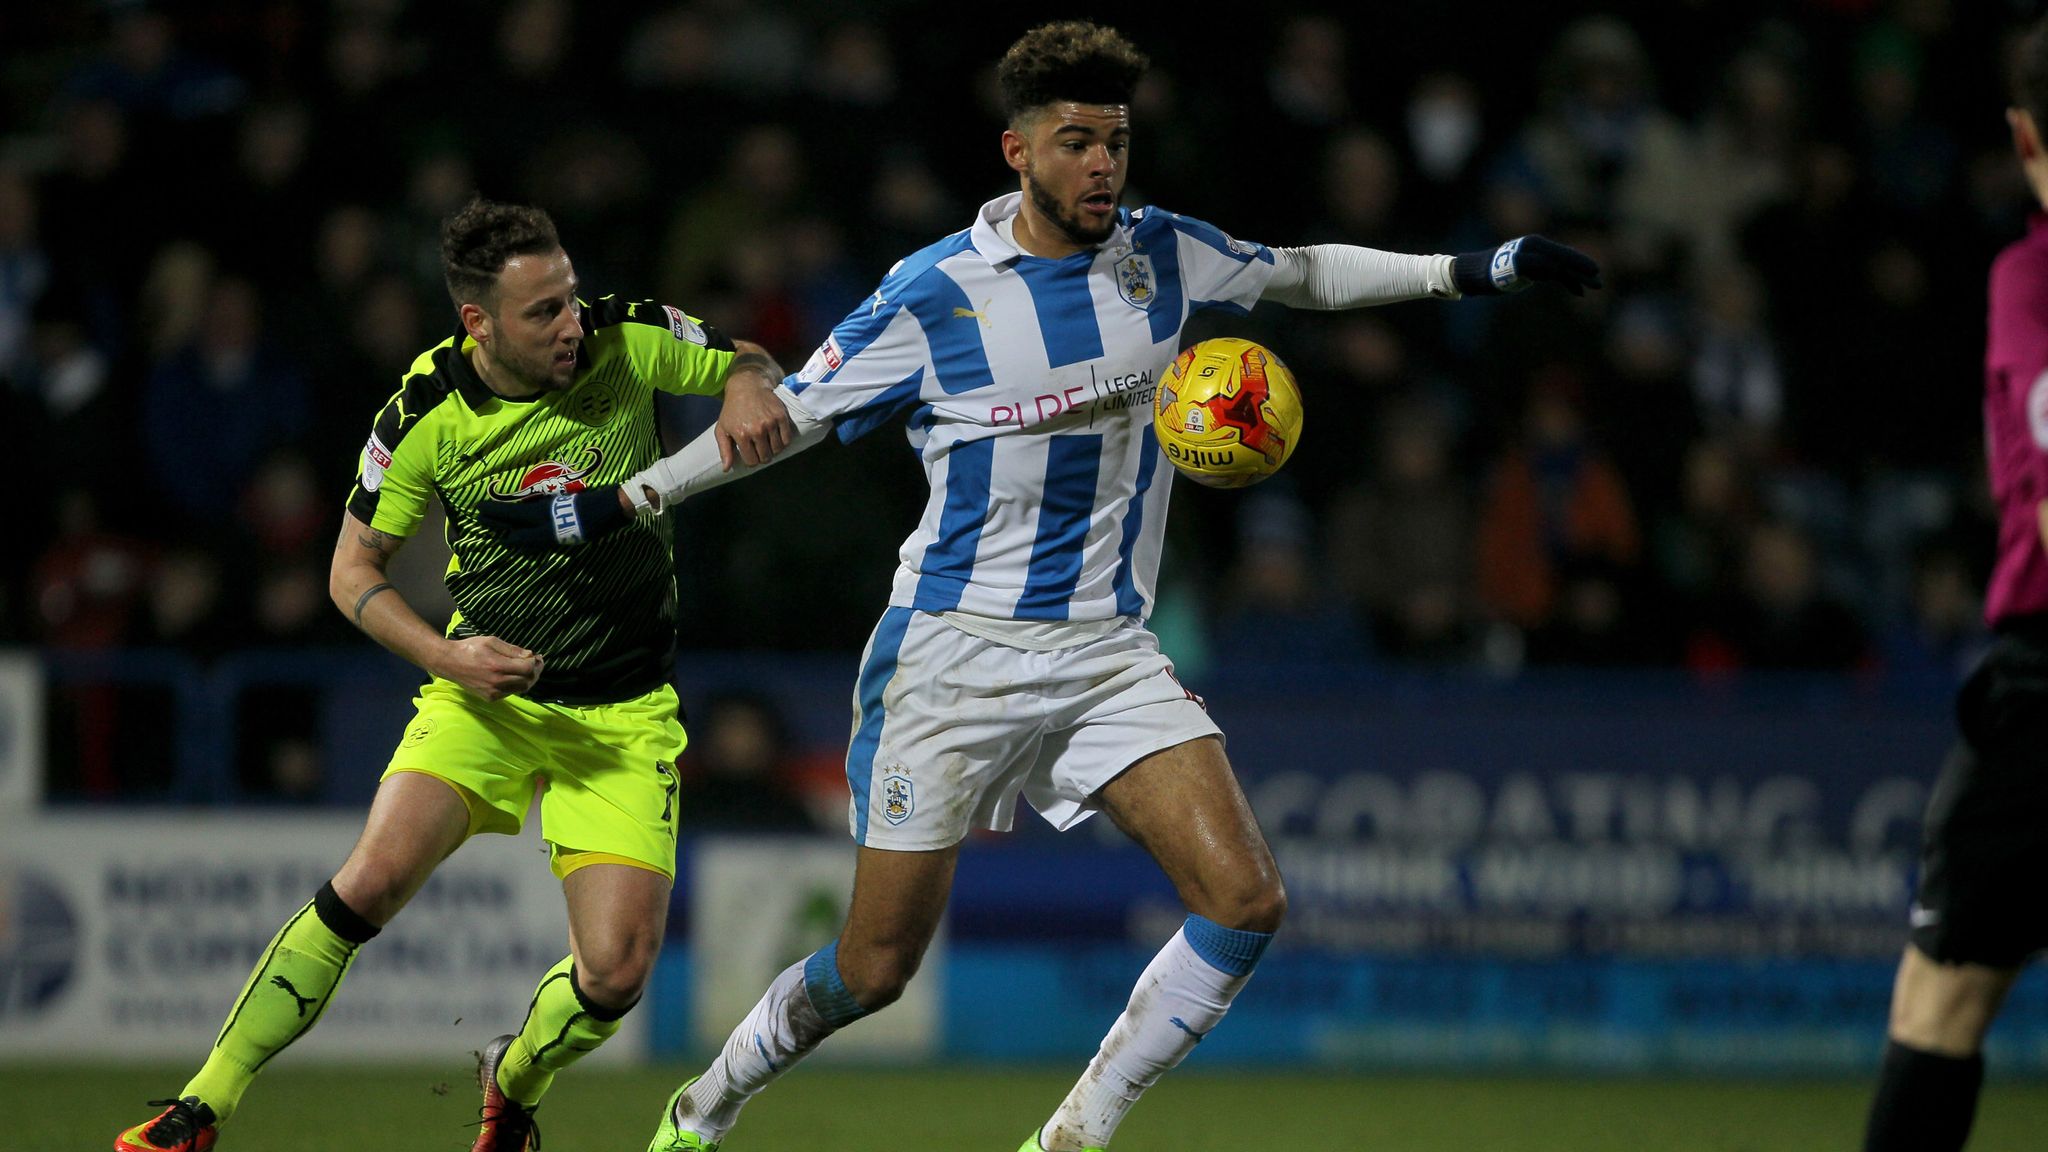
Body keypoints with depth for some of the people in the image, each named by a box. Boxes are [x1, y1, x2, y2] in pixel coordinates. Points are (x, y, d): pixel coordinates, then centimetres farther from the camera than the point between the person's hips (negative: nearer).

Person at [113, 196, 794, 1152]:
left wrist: (750, 388, -16)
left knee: (617, 972, -11)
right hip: (487, 689, -1)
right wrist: (444, 655, -17)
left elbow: (749, 362, 9)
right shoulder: (426, 412, -12)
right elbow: (352, 571, 0)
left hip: (625, 712, 1)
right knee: (370, 883, -21)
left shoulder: (628, 340, -11)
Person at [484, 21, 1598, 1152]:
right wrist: (612, 503, 1)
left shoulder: (1161, 254, 1)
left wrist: (1474, 270, 13)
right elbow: (786, 415, 1)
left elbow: (1301, 273, 19)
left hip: (1107, 653, 4)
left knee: (1246, 902, -16)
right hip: (954, 650, -4)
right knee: (872, 971, 0)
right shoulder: (933, 293, -10)